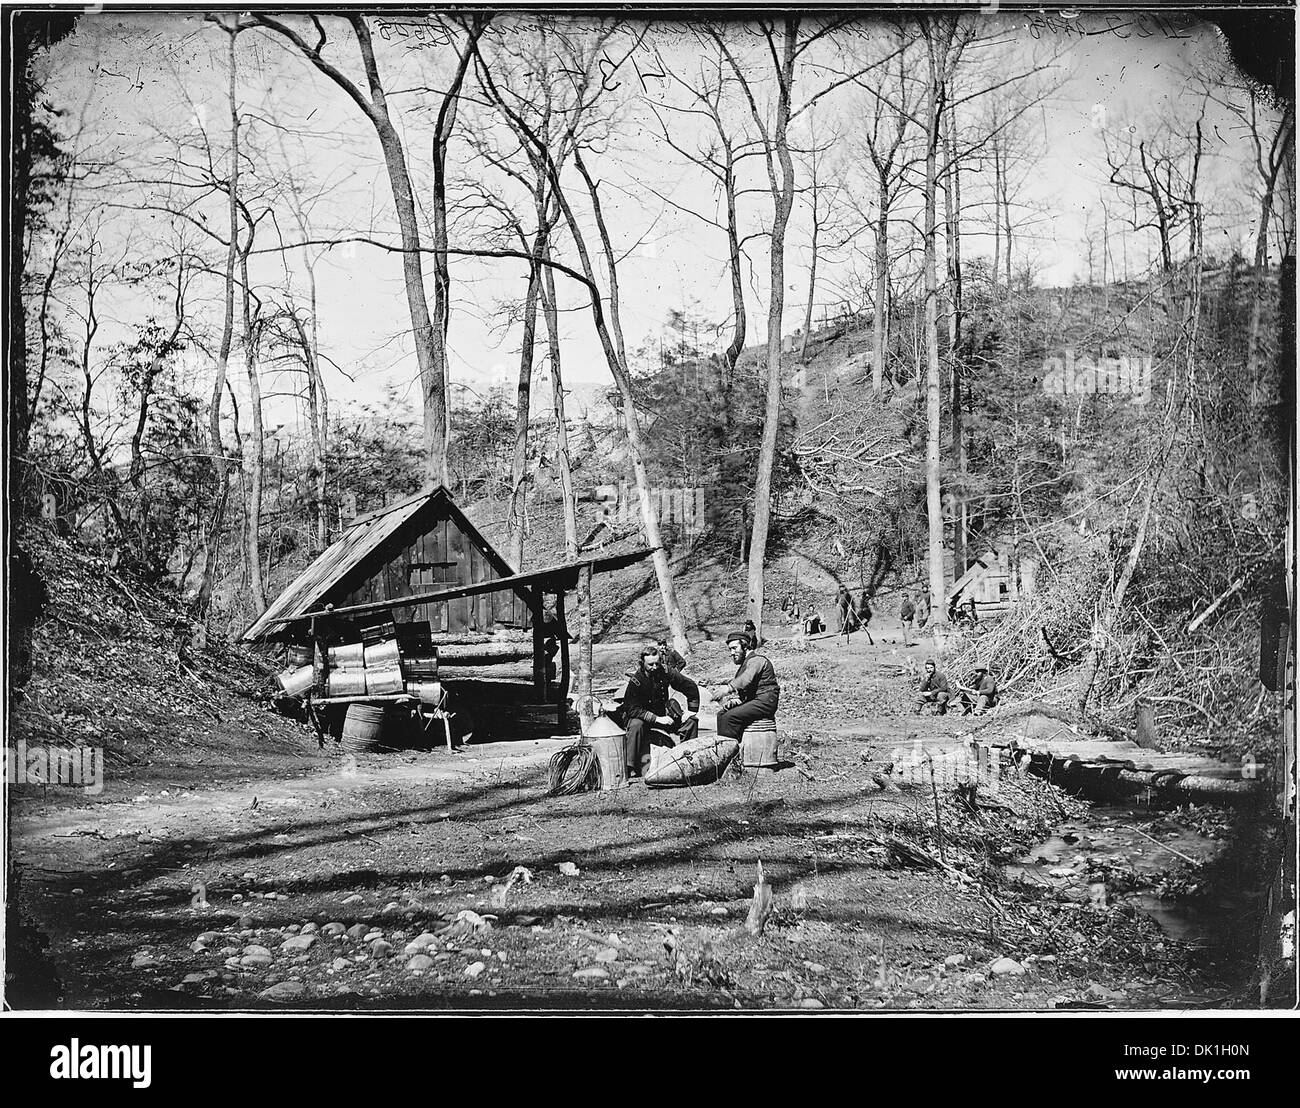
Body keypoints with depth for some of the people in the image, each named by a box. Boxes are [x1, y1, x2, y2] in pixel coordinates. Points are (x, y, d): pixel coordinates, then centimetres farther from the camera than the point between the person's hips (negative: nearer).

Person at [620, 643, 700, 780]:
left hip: (662, 713, 4)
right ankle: (631, 768, -33)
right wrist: (657, 719, -32)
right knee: (635, 725, -37)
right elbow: (632, 709, -27)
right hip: (641, 716, -4)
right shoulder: (636, 680, -23)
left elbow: (691, 687, -3)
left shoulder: (666, 672, -13)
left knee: (691, 720, -11)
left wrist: (692, 710, -9)